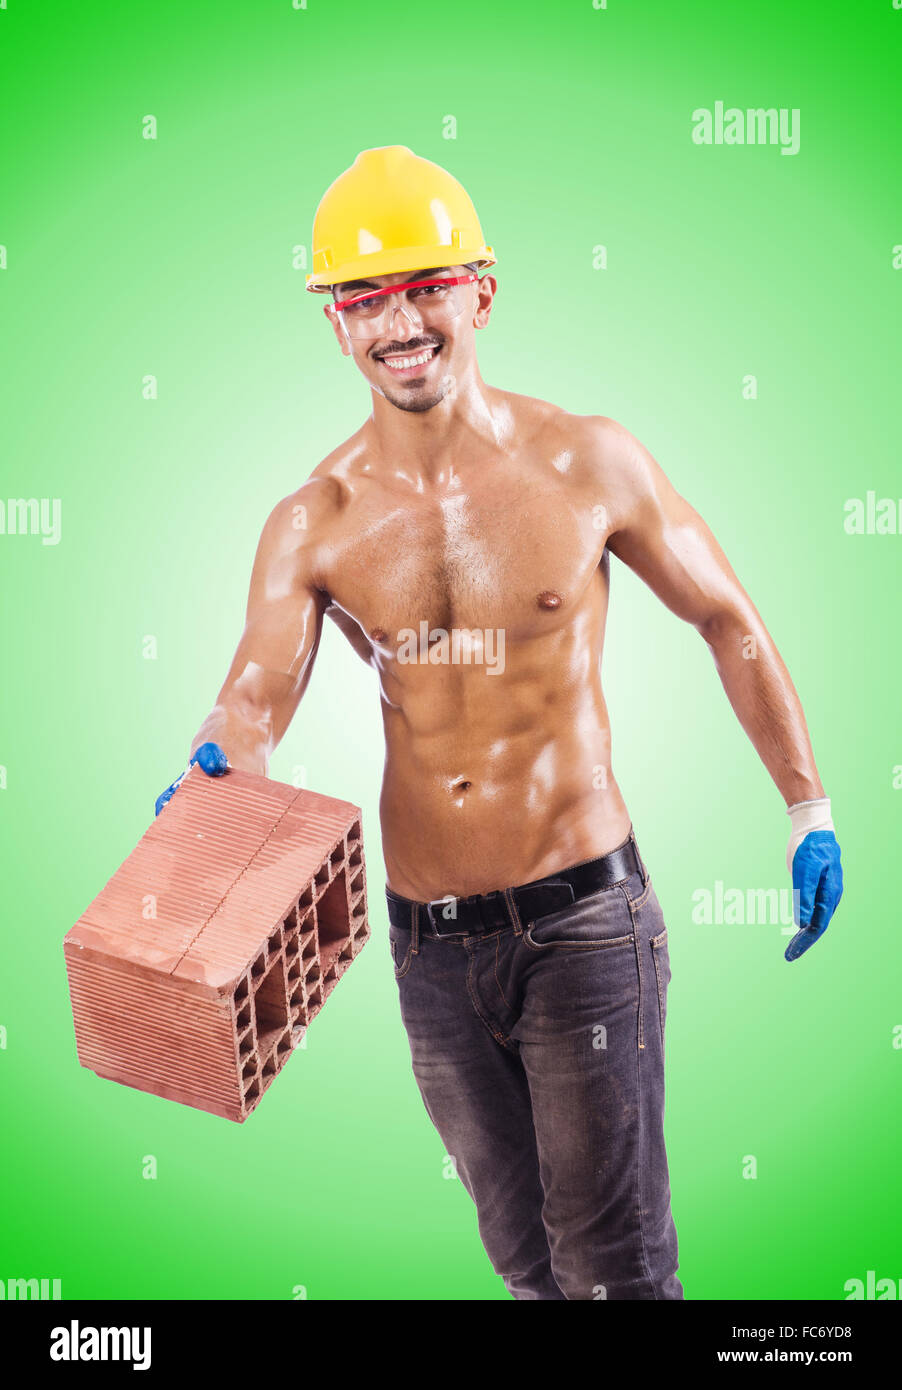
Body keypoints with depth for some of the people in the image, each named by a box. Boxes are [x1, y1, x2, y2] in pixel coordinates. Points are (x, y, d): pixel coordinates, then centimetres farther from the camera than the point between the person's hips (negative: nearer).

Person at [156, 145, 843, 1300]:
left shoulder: (588, 463, -7)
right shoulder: (313, 523, -3)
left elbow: (726, 618, 3)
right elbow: (256, 693, -13)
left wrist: (808, 806, 3)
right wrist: (214, 769, -36)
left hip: (581, 914, -2)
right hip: (427, 941, 3)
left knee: (615, 1257, 6)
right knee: (520, 1248, 20)